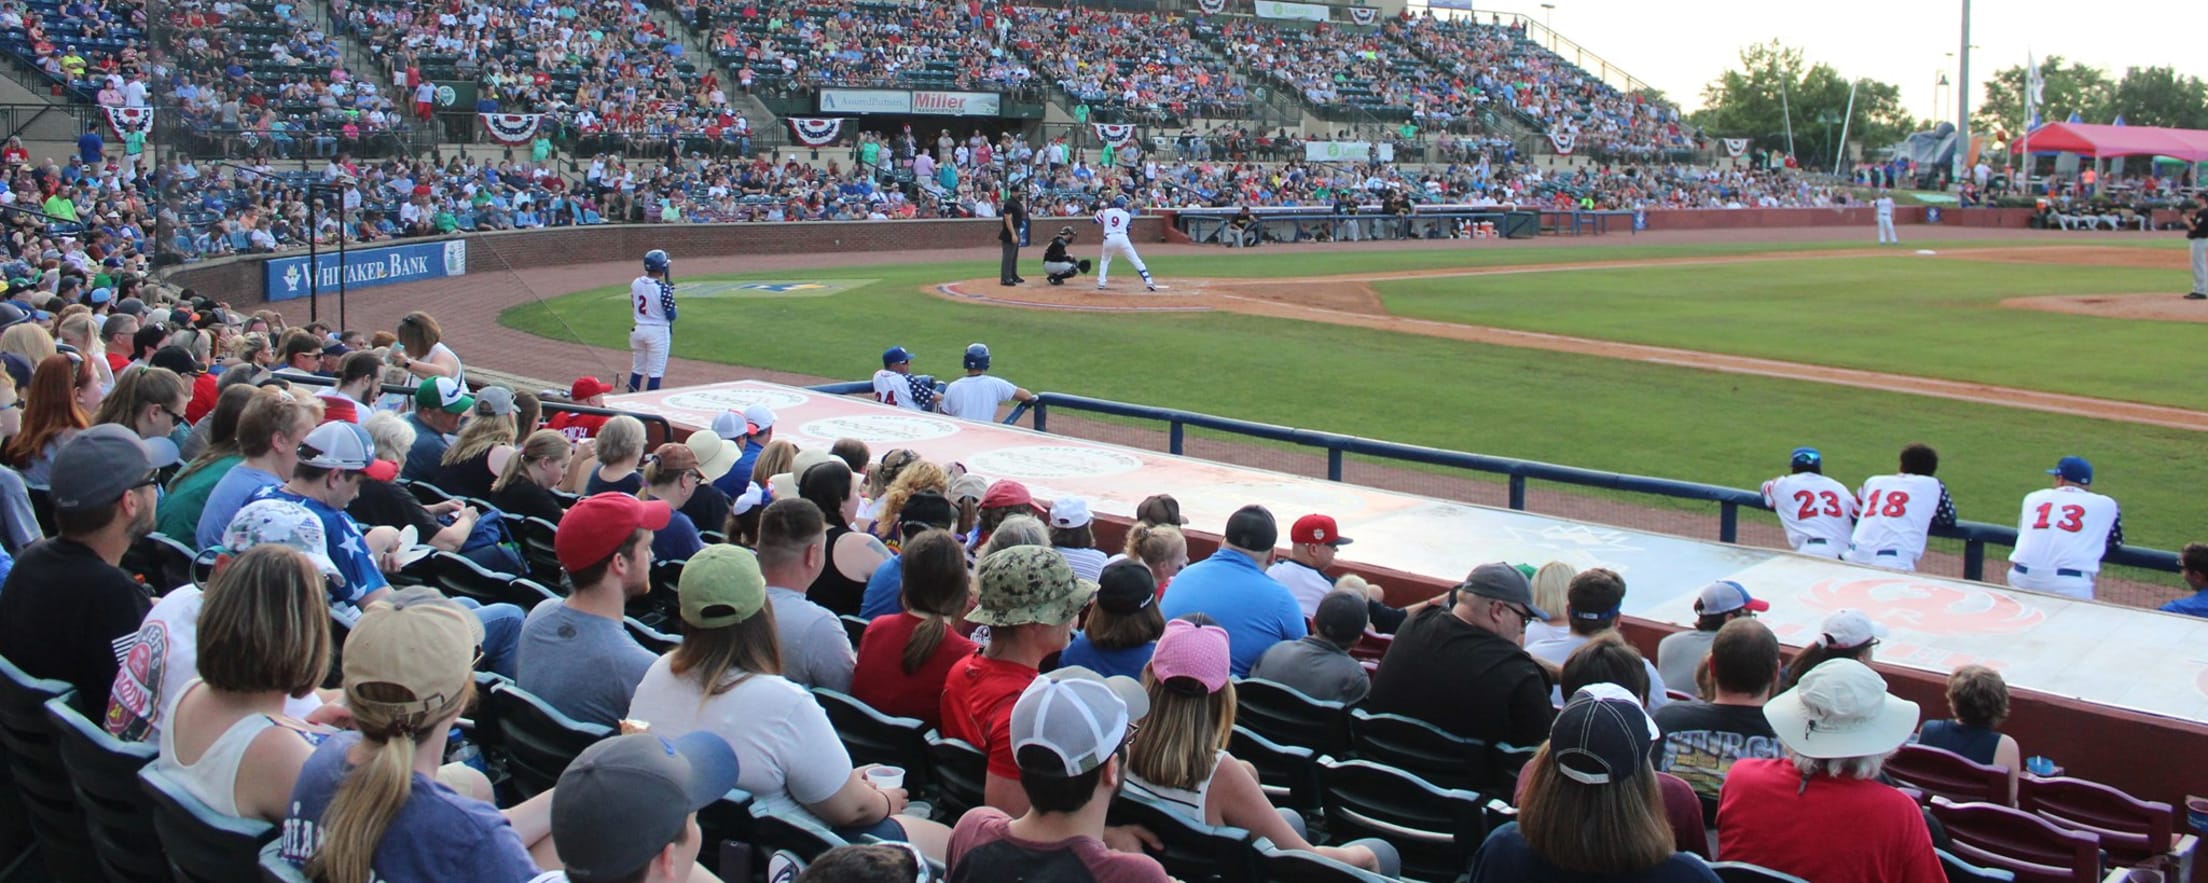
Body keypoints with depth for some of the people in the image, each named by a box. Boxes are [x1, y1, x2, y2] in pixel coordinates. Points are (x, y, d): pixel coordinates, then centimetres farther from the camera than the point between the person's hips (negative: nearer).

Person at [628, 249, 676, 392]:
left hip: (638, 330, 6)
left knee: (638, 369, 17)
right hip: (658, 332, -6)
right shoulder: (664, 289, -19)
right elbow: (671, 316, -13)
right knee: (655, 372, 1)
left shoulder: (635, 284, -1)